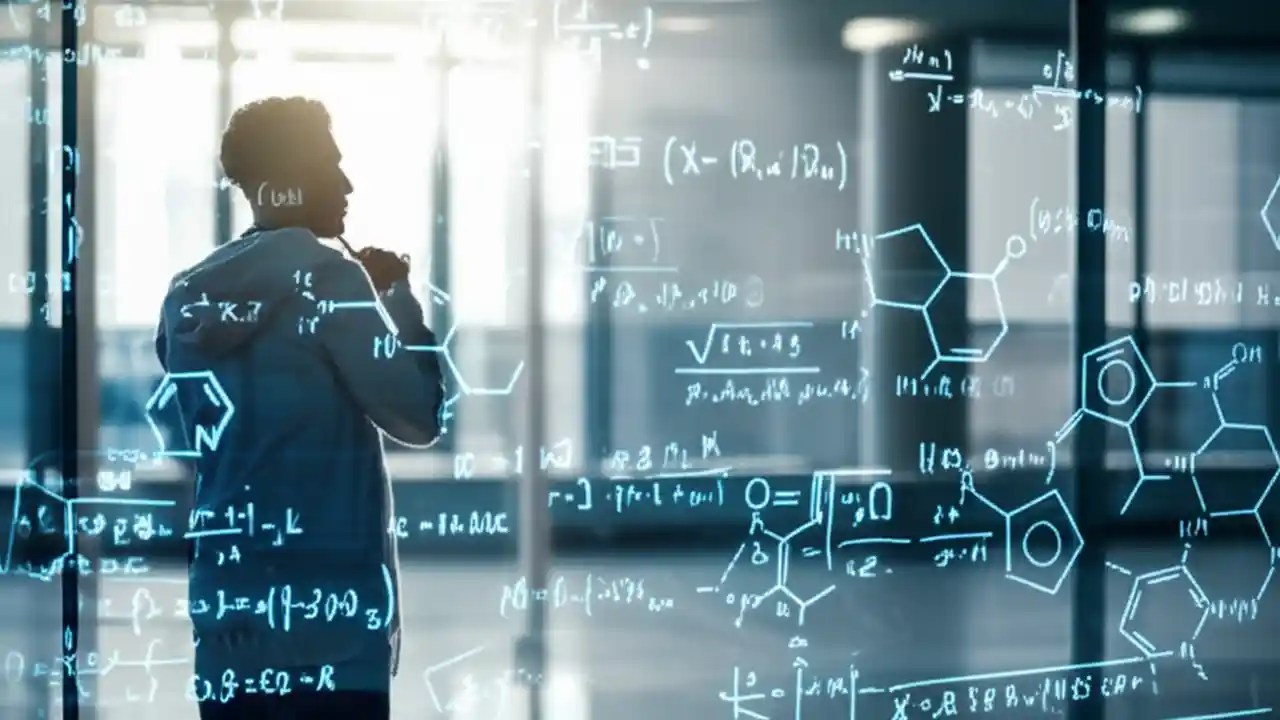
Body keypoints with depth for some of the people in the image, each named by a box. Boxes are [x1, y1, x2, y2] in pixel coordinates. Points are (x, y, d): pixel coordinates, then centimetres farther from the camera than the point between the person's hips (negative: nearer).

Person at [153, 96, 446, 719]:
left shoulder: (187, 298, 10)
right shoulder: (326, 276, -8)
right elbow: (417, 417, -7)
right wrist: (398, 295, 6)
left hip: (227, 606, 6)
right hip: (325, 610, -6)